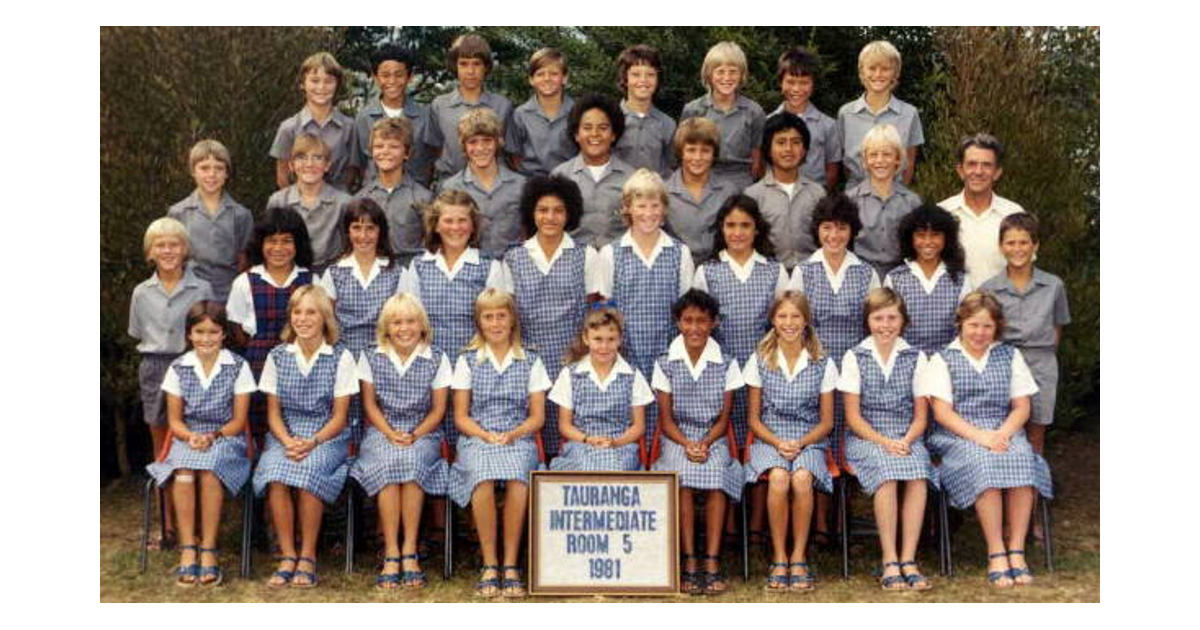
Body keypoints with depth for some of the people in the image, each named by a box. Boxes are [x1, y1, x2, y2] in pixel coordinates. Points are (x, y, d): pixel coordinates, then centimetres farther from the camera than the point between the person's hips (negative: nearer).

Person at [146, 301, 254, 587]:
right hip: (187, 439, 2)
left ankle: (208, 551, -30)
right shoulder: (178, 368, 10)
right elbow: (174, 419, 8)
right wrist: (190, 436, -13)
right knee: (183, 472, -33)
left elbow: (239, 421, 1)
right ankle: (187, 550, -30)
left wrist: (213, 436, -17)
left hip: (227, 440, -2)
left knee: (209, 469, -35)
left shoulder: (238, 367, 3)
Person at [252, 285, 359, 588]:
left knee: (308, 469, -35)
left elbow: (339, 417, 0)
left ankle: (307, 557, -22)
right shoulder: (277, 356, 10)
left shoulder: (341, 358, 3)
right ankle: (287, 557, -22)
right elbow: (273, 412, 8)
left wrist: (312, 442, -17)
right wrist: (288, 441, -12)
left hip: (326, 438, -2)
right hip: (285, 436, 2)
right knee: (275, 471, -32)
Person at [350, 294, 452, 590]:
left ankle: (409, 552, -31)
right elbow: (370, 404, 7)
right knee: (387, 464, -33)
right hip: (382, 432, 1)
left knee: (412, 460, -34)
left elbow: (439, 409, 4)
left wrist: (414, 435, -11)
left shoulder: (437, 360, 4)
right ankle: (391, 554, -32)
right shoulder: (371, 358, 8)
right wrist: (391, 434, -10)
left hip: (423, 433, 0)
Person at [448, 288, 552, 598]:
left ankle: (511, 564, -29)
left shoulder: (531, 362, 14)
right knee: (483, 474, -37)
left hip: (518, 440, 0)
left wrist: (512, 434, -9)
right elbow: (461, 416, 9)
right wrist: (486, 435, -10)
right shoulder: (467, 361, 14)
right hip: (476, 439, 0)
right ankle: (489, 565, -28)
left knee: (516, 474, -36)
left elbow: (537, 417, 10)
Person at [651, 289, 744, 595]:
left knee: (715, 475, -33)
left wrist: (705, 443, -15)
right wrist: (686, 444, -16)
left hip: (713, 438, 0)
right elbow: (666, 418, 3)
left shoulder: (726, 364, 5)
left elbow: (724, 418, 4)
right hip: (676, 438, 0)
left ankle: (712, 563, -29)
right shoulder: (665, 363, 4)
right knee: (682, 475, -33)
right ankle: (689, 563, -28)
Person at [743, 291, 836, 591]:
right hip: (768, 439, 0)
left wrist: (800, 443, -11)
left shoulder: (823, 364, 5)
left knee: (802, 478, -34)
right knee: (778, 478, -33)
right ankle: (779, 559, -21)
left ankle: (799, 559, -21)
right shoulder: (759, 361, 6)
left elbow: (826, 422, 7)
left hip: (809, 440, 0)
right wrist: (777, 442, -12)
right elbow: (754, 419, 7)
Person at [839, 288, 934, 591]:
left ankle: (908, 561, -28)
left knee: (917, 477, -31)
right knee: (887, 473, -34)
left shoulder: (916, 358, 10)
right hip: (865, 438, -2)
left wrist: (906, 440, -12)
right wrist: (883, 442, -14)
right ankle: (890, 564, -31)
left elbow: (921, 416, 8)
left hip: (907, 438, 2)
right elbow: (853, 416, 0)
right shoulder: (854, 358, 5)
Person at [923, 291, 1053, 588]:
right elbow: (942, 412, -1)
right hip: (958, 438, -2)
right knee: (984, 463, -35)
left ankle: (1016, 551, -27)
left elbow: (1021, 407, 11)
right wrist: (978, 435, -16)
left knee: (1022, 459, -32)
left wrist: (1003, 433, -10)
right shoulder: (943, 359, 9)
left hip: (1004, 433, 2)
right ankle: (996, 553, -30)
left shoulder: (1010, 356, 18)